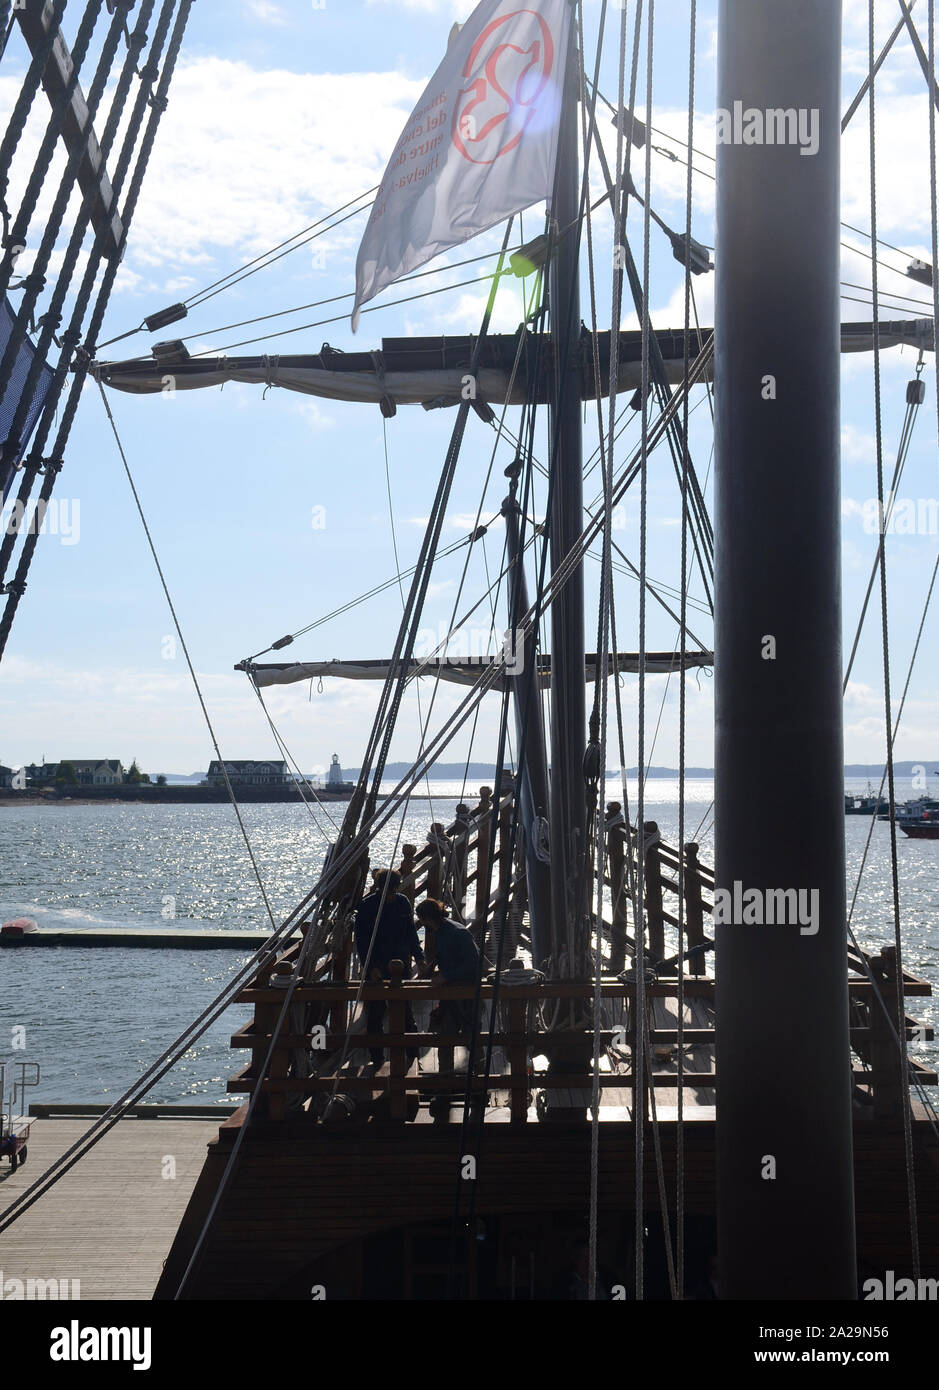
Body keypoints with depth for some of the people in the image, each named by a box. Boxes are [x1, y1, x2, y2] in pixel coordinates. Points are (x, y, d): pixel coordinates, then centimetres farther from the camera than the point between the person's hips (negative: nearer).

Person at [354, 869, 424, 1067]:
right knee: (375, 1010, 1)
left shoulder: (402, 902, 3)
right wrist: (370, 967, -14)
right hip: (376, 966, -2)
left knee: (404, 1008, 4)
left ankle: (412, 1054, 12)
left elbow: (411, 932, 14)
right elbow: (361, 941, -6)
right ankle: (377, 1056, 12)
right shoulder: (366, 906, -7)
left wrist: (418, 956, 4)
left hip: (400, 963, 2)